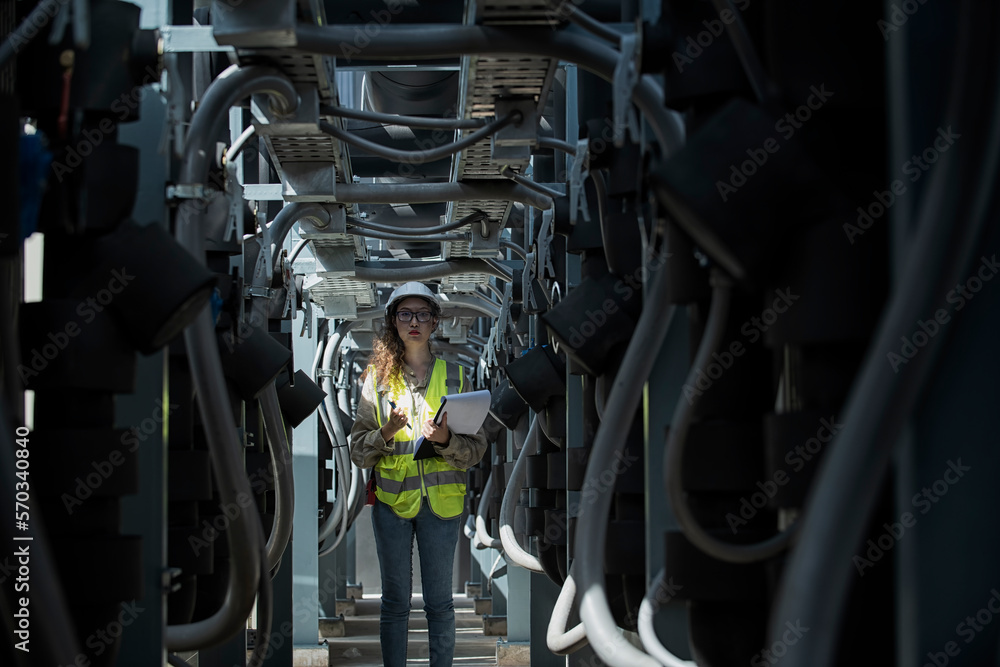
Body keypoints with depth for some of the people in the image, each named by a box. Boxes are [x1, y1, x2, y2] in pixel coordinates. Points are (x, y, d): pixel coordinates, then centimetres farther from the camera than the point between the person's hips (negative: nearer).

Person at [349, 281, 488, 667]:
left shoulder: (455, 377, 3)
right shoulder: (377, 378, 4)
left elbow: (477, 449, 1)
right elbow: (358, 452, 2)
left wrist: (445, 440, -19)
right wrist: (387, 432, -16)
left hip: (441, 501, 0)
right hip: (391, 500, 0)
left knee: (439, 602, 6)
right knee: (395, 601, 8)